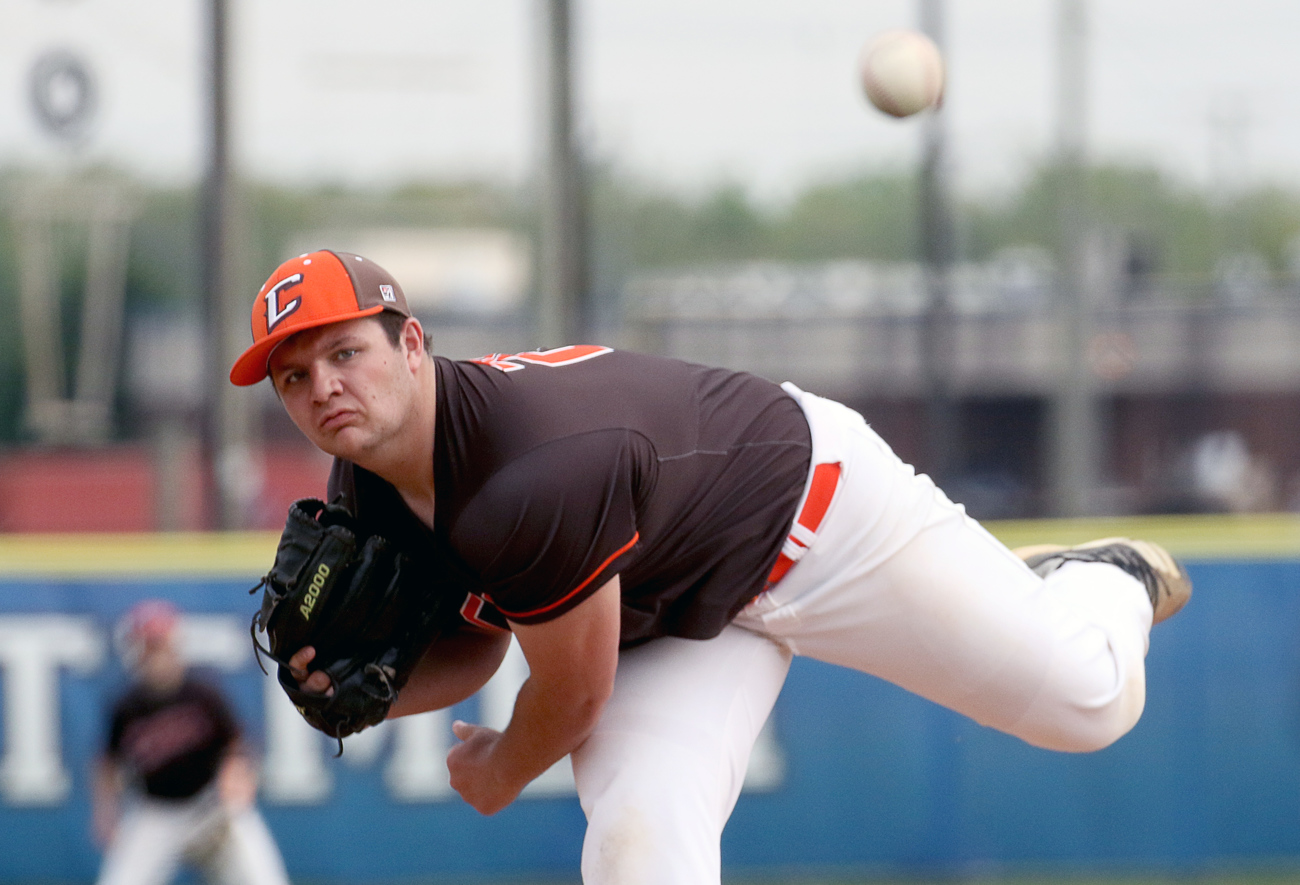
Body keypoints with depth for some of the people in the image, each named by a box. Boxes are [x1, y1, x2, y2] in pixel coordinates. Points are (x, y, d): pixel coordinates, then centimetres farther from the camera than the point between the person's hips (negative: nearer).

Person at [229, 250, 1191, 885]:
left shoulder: (534, 478, -41)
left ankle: (1105, 581, 36)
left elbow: (575, 693, -27)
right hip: (676, 622, 6)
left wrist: (499, 775, -5)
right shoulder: (366, 497, -13)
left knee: (1085, 700, -2)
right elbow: (477, 646, 3)